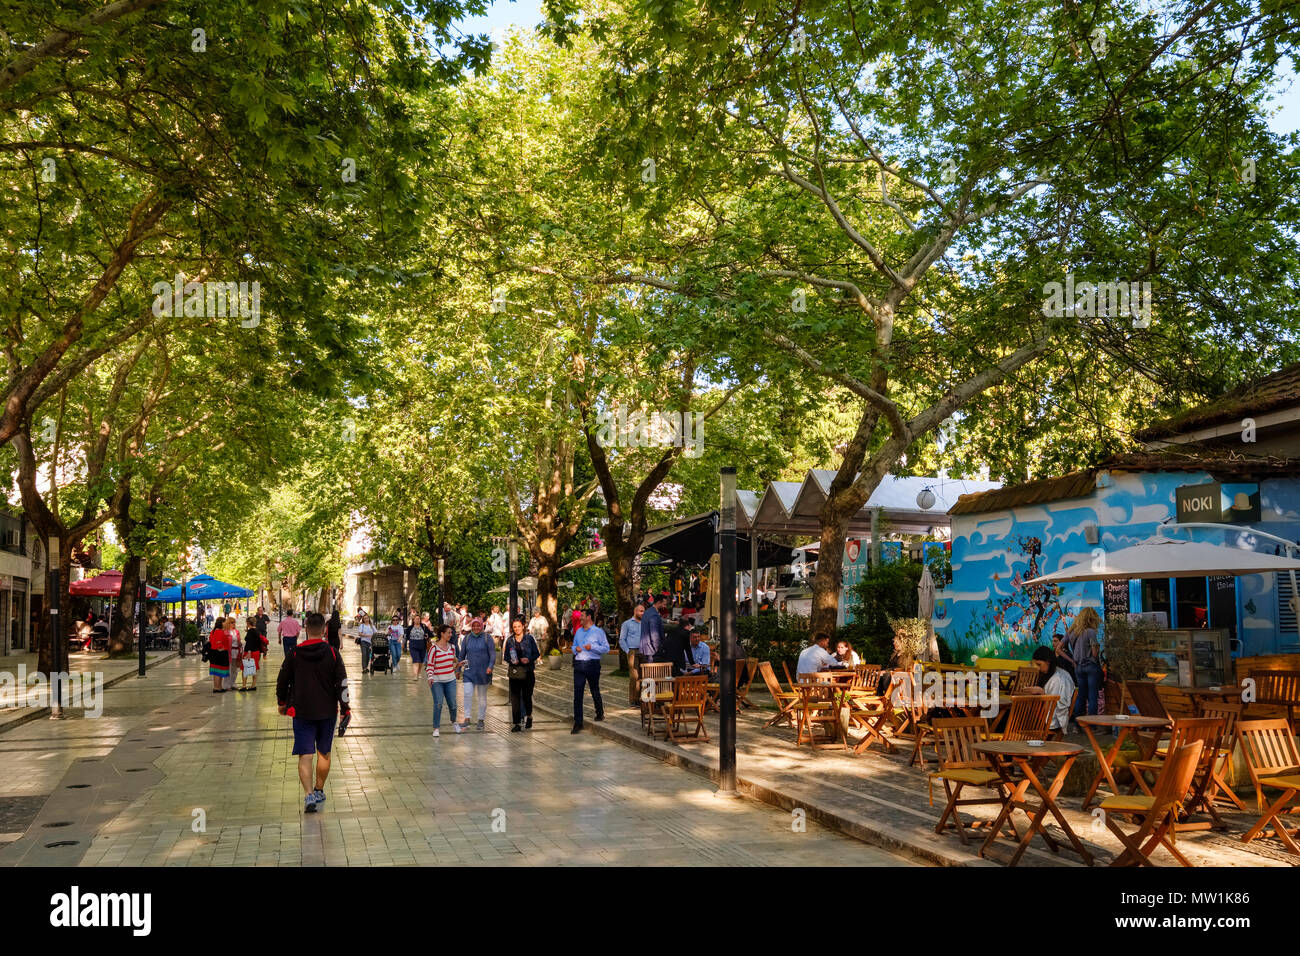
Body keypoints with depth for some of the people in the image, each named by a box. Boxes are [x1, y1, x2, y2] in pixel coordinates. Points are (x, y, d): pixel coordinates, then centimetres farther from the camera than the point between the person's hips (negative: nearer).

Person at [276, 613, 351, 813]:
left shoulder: (294, 653, -5)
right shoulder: (332, 653, -6)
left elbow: (282, 681, 3)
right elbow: (342, 684, -7)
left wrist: (282, 702, 20)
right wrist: (345, 709, 0)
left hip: (302, 712, -1)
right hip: (327, 712, 1)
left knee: (305, 755, -1)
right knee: (324, 753, 17)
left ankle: (310, 794, -16)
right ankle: (319, 791, 30)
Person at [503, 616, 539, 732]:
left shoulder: (529, 638, 1)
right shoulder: (509, 640, 8)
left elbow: (537, 653, 3)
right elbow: (505, 656, 12)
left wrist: (529, 659, -14)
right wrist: (512, 660, -7)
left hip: (528, 671, -2)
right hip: (514, 672, 2)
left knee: (527, 696, 0)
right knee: (515, 697, -3)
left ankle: (529, 716, 28)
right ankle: (515, 723, 1)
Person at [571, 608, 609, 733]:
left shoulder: (598, 632, -1)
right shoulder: (578, 632, 16)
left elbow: (606, 648, -5)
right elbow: (573, 646, 26)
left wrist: (592, 647, -16)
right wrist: (575, 649, 3)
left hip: (592, 664, -4)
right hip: (579, 665, 4)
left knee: (595, 691, 10)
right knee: (577, 693, -4)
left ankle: (600, 713, 33)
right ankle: (578, 722, -3)